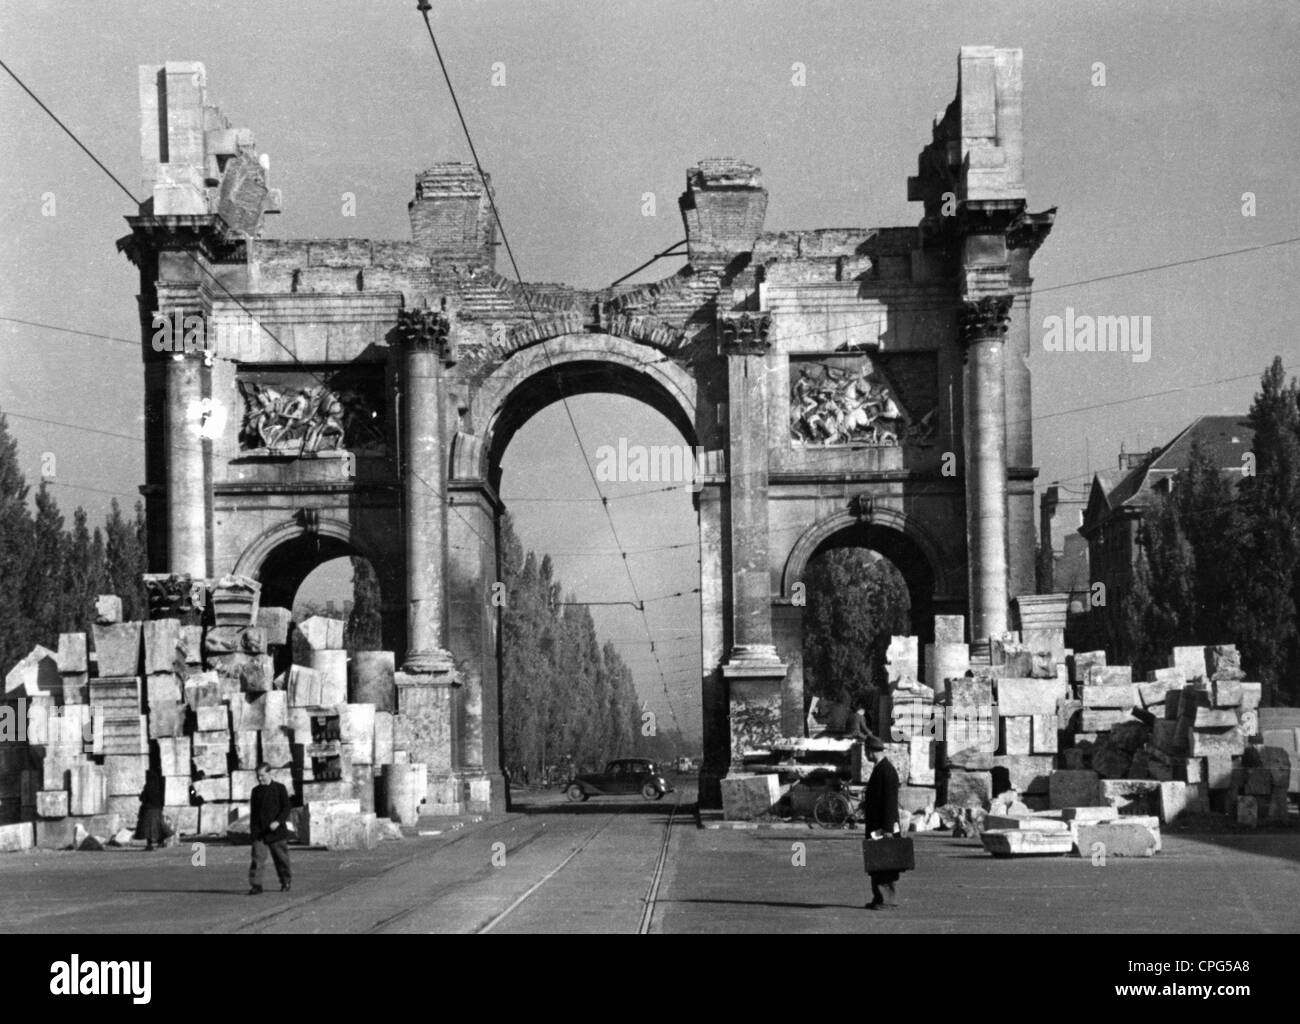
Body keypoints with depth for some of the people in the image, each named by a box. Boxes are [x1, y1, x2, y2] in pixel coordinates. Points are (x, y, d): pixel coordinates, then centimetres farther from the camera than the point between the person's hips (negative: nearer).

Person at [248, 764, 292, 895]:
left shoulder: (279, 789, 0)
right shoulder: (255, 791, 11)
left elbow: (286, 808, -4)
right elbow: (253, 812, 17)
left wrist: (278, 822, -18)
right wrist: (252, 829, 13)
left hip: (277, 830, -2)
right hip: (259, 832, 2)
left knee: (281, 858, 7)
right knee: (257, 858, -10)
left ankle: (285, 883, 23)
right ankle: (255, 885, -12)